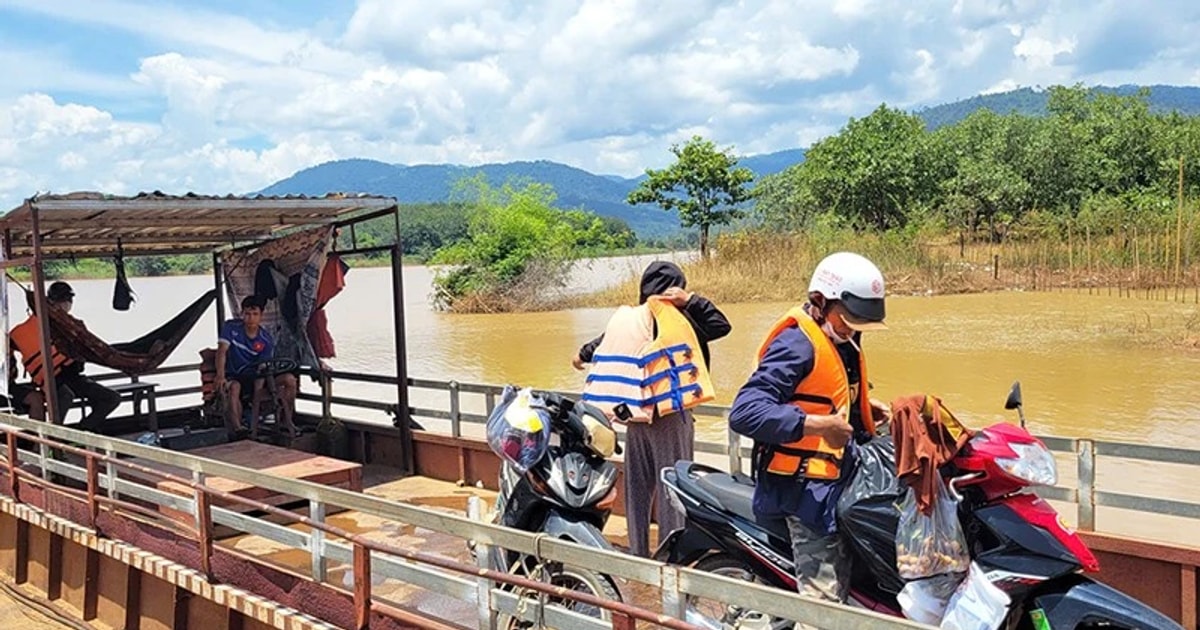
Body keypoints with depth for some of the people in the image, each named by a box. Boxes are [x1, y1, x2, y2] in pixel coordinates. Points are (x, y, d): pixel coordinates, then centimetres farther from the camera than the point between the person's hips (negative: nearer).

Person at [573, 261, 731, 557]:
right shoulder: (678, 320, -12)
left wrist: (582, 355, 33)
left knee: (638, 485, 15)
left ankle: (638, 550, 24)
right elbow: (721, 326, -14)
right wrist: (692, 300, -11)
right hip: (670, 414, -5)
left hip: (636, 415, 5)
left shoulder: (628, 318, 2)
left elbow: (605, 341, 15)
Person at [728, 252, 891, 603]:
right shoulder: (798, 343, -18)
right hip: (807, 484, -10)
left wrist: (863, 408, 12)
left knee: (843, 585, 17)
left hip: (837, 478, 10)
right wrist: (816, 425, -33)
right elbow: (745, 411, -29)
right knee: (825, 599, -10)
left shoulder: (842, 342, 12)